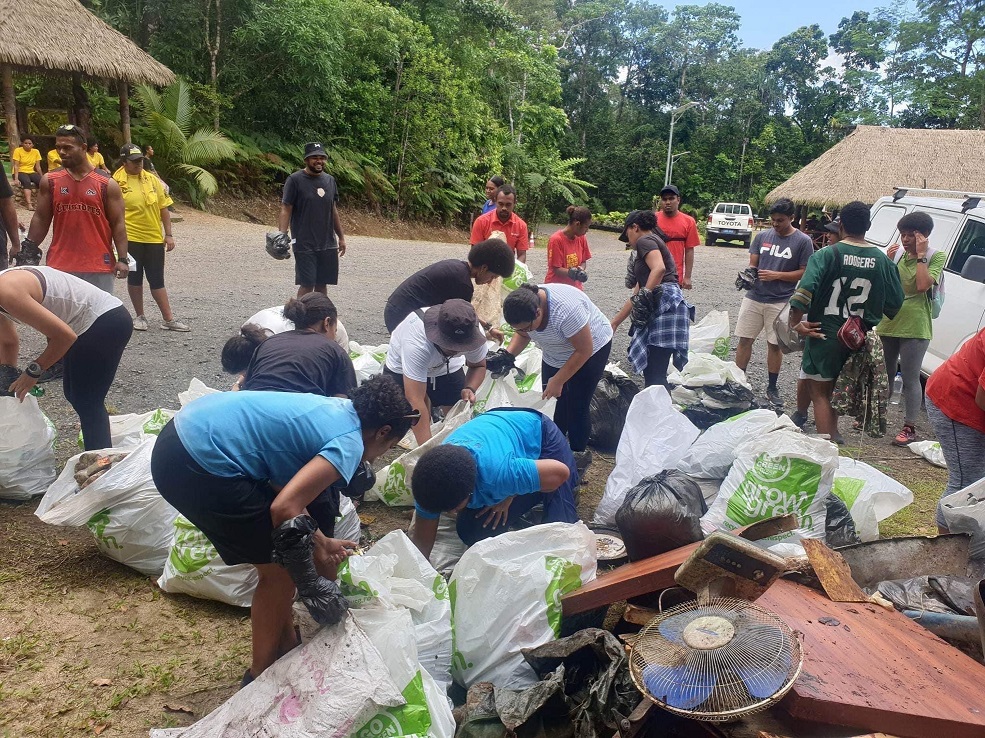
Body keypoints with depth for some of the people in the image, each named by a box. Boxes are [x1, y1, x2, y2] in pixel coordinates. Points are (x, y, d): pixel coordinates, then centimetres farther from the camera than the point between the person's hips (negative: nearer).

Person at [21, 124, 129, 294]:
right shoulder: (49, 181, 5)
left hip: (98, 264, -2)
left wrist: (122, 259, -10)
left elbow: (118, 223, -3)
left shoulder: (107, 184, -2)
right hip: (60, 264, 2)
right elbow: (41, 219, 9)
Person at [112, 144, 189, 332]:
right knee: (134, 278, 9)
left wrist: (168, 234, 5)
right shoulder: (117, 182, -6)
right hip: (130, 239, -3)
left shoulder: (152, 179, 5)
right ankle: (140, 316, 21)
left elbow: (163, 208, 9)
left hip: (154, 239, 3)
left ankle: (169, 319, 9)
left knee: (157, 280, 7)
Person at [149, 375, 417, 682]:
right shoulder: (350, 444, -11)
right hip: (200, 466, -9)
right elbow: (285, 508, -22)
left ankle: (286, 646, 36)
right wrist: (312, 585, -10)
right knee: (280, 571, 6)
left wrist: (320, 542, 27)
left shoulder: (335, 408, 15)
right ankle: (261, 675, 25)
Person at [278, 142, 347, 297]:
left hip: (328, 244, 5)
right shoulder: (295, 180, -5)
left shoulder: (330, 180, 12)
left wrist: (341, 236, 18)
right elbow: (286, 209, -9)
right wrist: (282, 236, -20)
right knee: (307, 285, -5)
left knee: (322, 284, 8)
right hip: (304, 244, -5)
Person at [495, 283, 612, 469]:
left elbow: (584, 350, -28)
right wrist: (508, 355, -19)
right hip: (556, 354, 6)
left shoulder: (566, 310, -40)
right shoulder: (523, 307, -21)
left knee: (576, 407, -4)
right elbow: (522, 335, -1)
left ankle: (579, 453, 16)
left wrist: (558, 381, -23)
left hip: (592, 349, -6)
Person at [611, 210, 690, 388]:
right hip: (659, 309, 10)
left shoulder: (645, 240, 4)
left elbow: (659, 269, -19)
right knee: (650, 371, 9)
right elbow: (636, 295, 32)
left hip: (665, 306, -10)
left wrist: (645, 298, -17)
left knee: (655, 375, -12)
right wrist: (615, 322, 35)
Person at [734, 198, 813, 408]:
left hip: (780, 302, -3)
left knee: (774, 344, 6)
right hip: (754, 296, 3)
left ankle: (772, 388, 19)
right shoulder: (762, 236, 6)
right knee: (744, 340, 5)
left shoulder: (803, 241, -4)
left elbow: (804, 272, -5)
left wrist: (777, 275, -14)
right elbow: (752, 263, 11)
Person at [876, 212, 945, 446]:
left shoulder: (936, 257, -6)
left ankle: (909, 427, 8)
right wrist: (887, 261, -5)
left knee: (910, 379, 0)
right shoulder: (898, 252, 6)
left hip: (915, 328, -5)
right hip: (887, 323, 5)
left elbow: (923, 285, -20)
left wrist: (921, 255, -16)